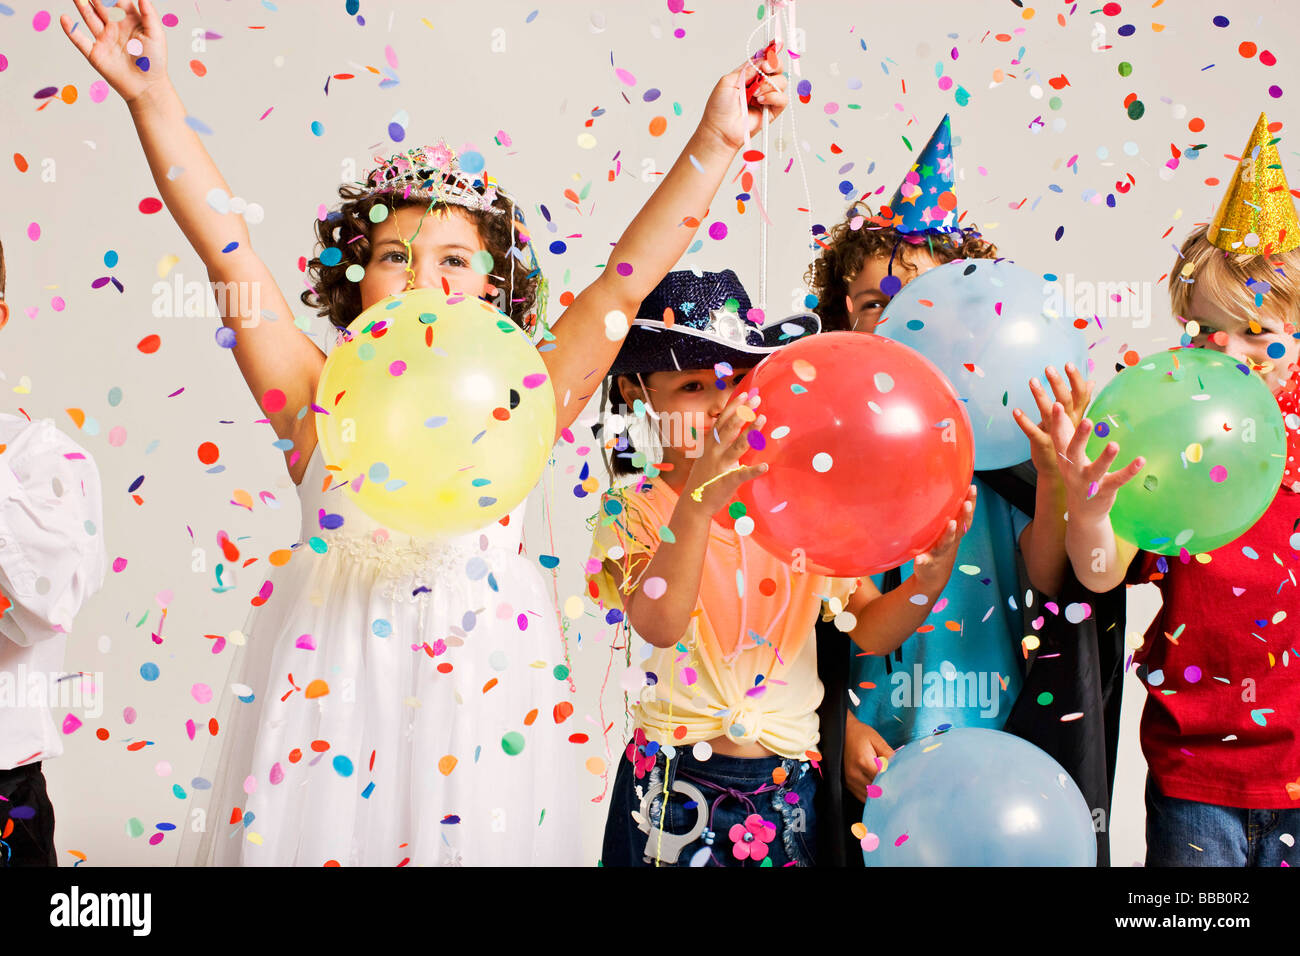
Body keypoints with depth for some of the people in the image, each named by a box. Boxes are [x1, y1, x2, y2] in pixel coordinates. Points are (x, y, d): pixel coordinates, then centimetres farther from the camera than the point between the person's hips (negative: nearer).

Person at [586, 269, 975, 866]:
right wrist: (699, 501, -36)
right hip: (677, 787, -2)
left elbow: (871, 632, 1)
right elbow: (657, 625, -25)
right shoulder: (634, 508, -6)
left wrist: (929, 579, -18)